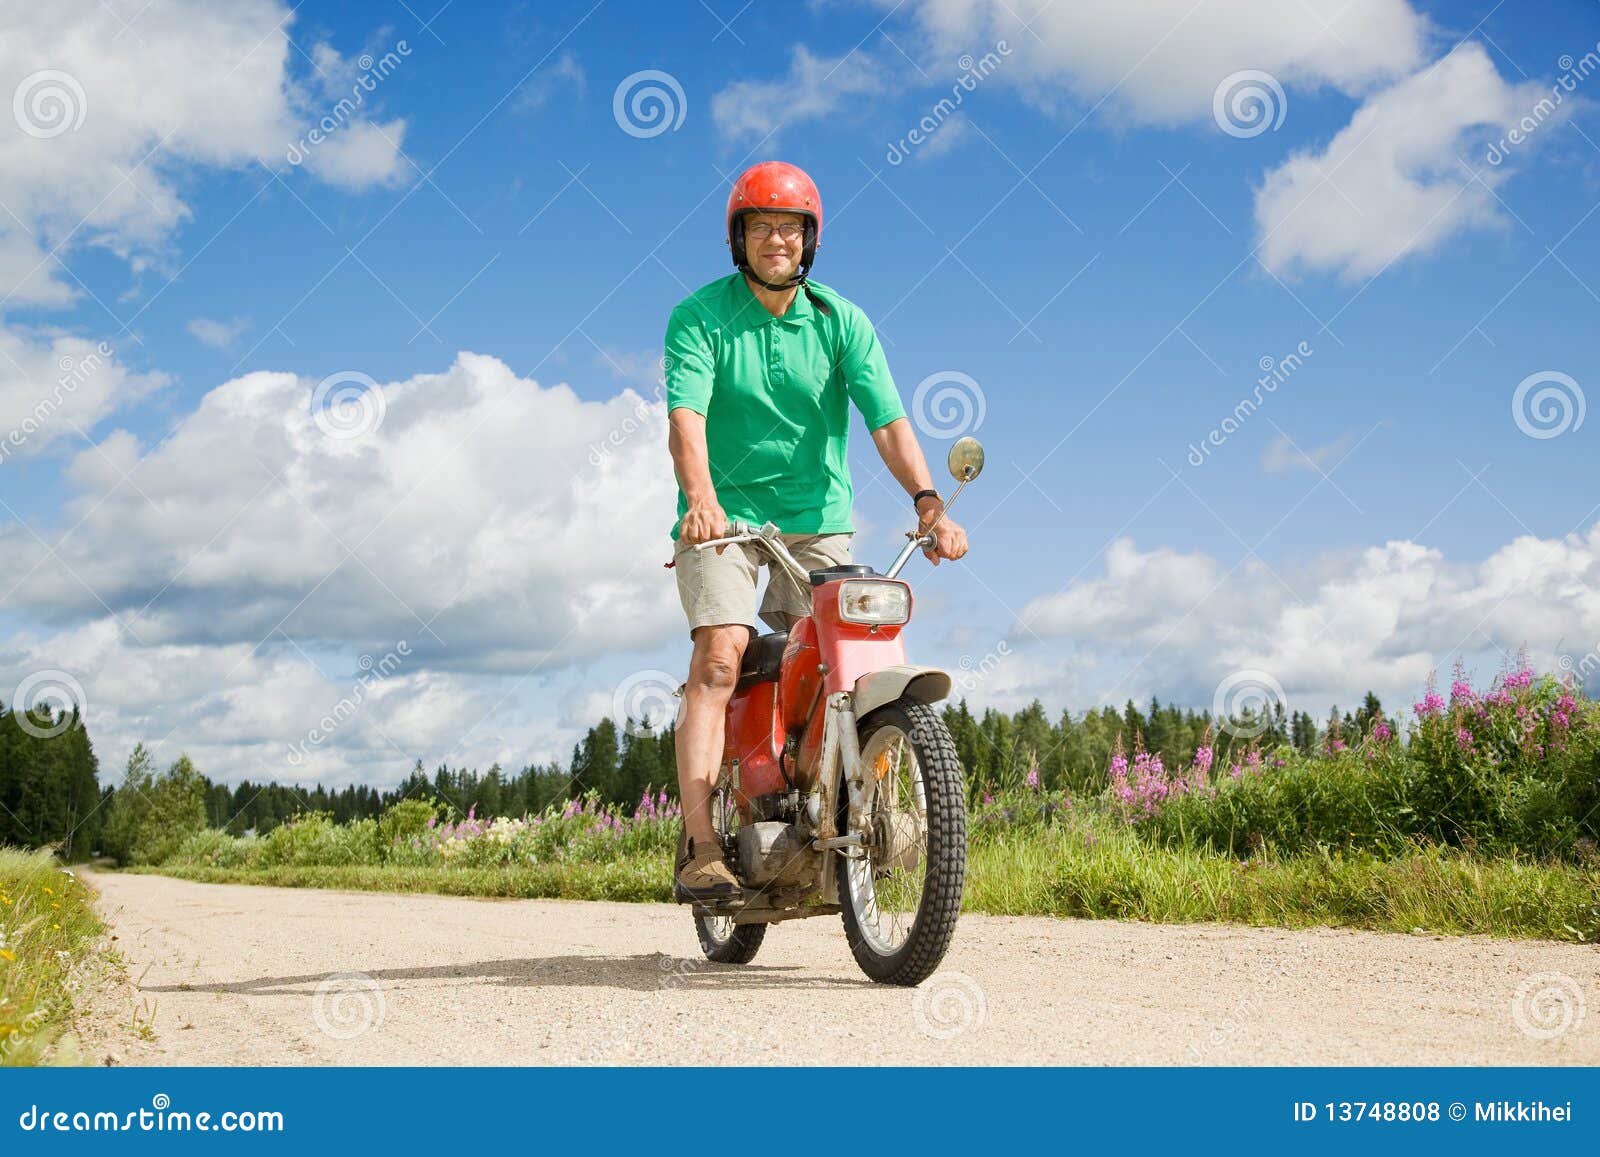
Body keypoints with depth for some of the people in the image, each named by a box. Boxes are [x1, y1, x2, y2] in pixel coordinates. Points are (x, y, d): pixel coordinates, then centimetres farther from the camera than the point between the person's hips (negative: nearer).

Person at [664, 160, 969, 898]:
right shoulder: (700, 316, -4)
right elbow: (686, 416, -19)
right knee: (720, 657, -19)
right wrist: (700, 498, -37)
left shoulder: (841, 322, 3)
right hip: (723, 514, -2)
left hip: (817, 517, 3)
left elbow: (888, 420, -9)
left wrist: (927, 501, -25)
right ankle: (699, 845, -21)